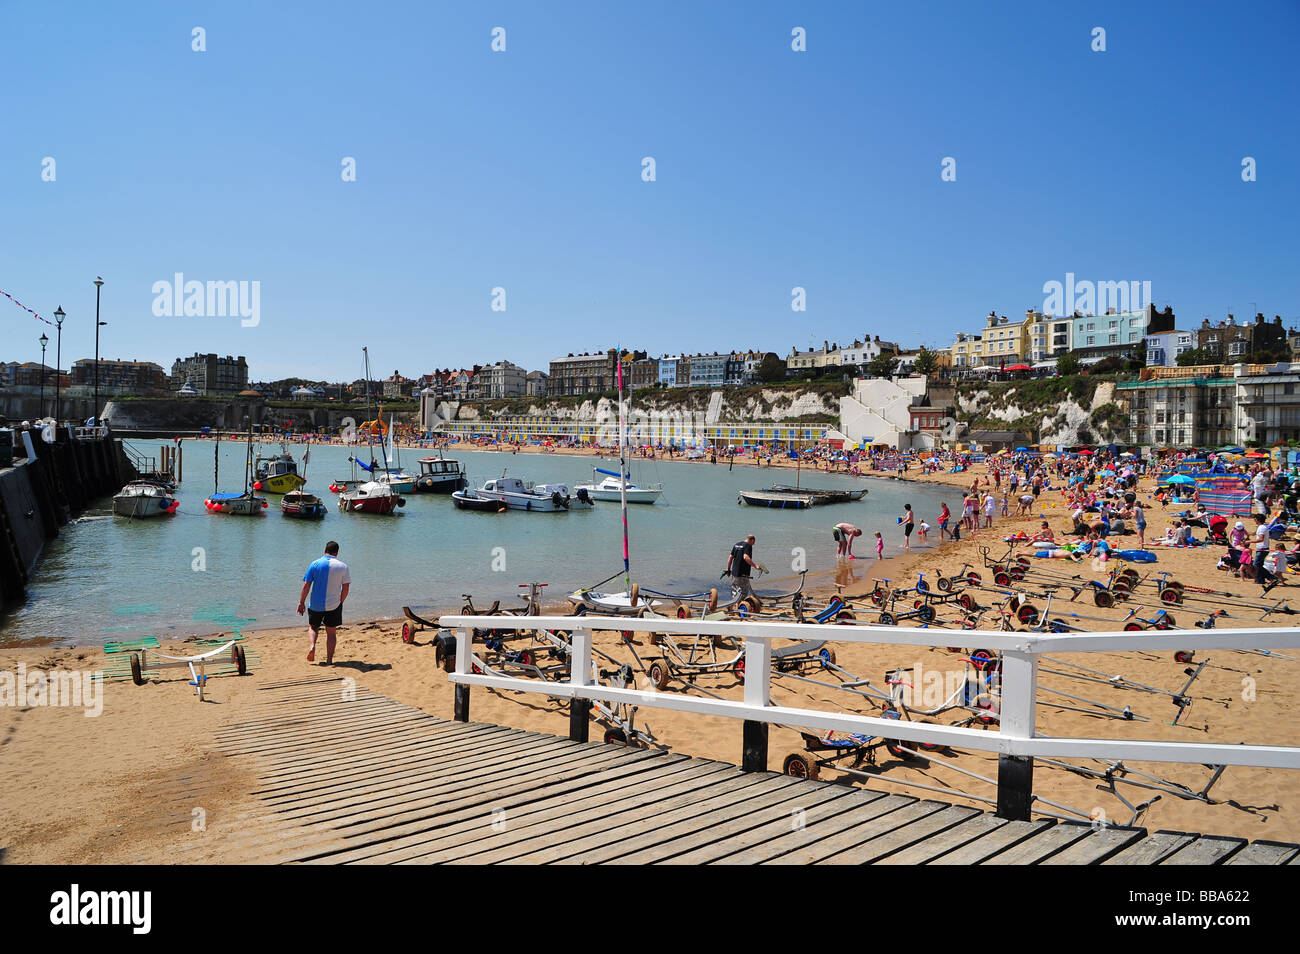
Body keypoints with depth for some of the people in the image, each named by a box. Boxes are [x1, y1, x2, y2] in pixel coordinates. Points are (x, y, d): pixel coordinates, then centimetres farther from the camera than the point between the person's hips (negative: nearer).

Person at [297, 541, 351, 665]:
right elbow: (346, 587, -3)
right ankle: (329, 660, 7)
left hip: (316, 605, 0)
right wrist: (340, 602, 11)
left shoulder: (315, 564, -3)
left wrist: (301, 602, 3)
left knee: (313, 627, 22)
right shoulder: (343, 566, -2)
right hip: (334, 605, 0)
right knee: (331, 632, 10)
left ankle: (312, 645, -5)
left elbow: (306, 585, -4)